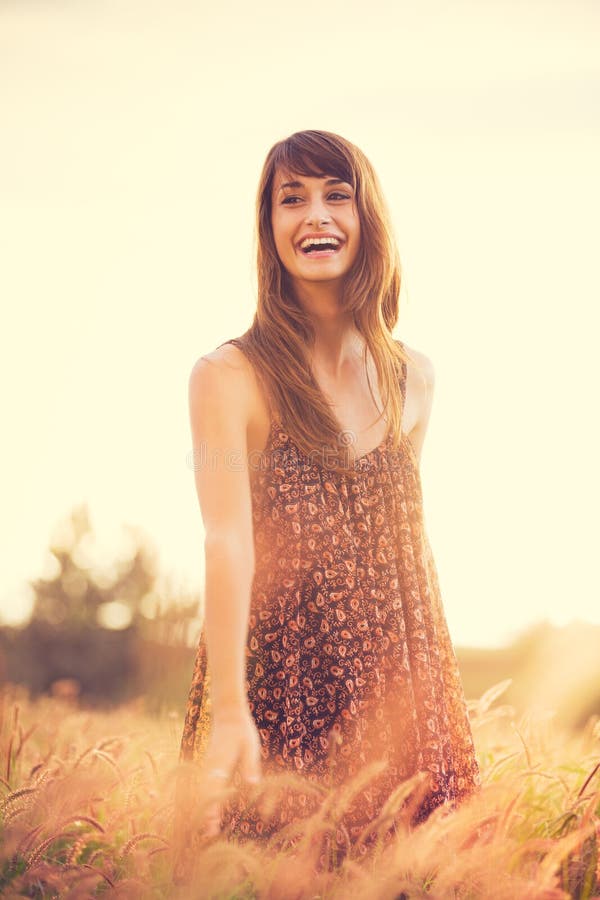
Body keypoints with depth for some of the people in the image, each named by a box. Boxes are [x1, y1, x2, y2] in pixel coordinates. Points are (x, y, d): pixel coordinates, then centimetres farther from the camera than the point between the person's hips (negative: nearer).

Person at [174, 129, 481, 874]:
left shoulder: (413, 379, 7)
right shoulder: (229, 377, -8)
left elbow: (412, 539, 13)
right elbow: (228, 541, -17)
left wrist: (440, 703, 11)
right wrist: (228, 710, -26)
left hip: (392, 695, 4)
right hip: (276, 690, -4)